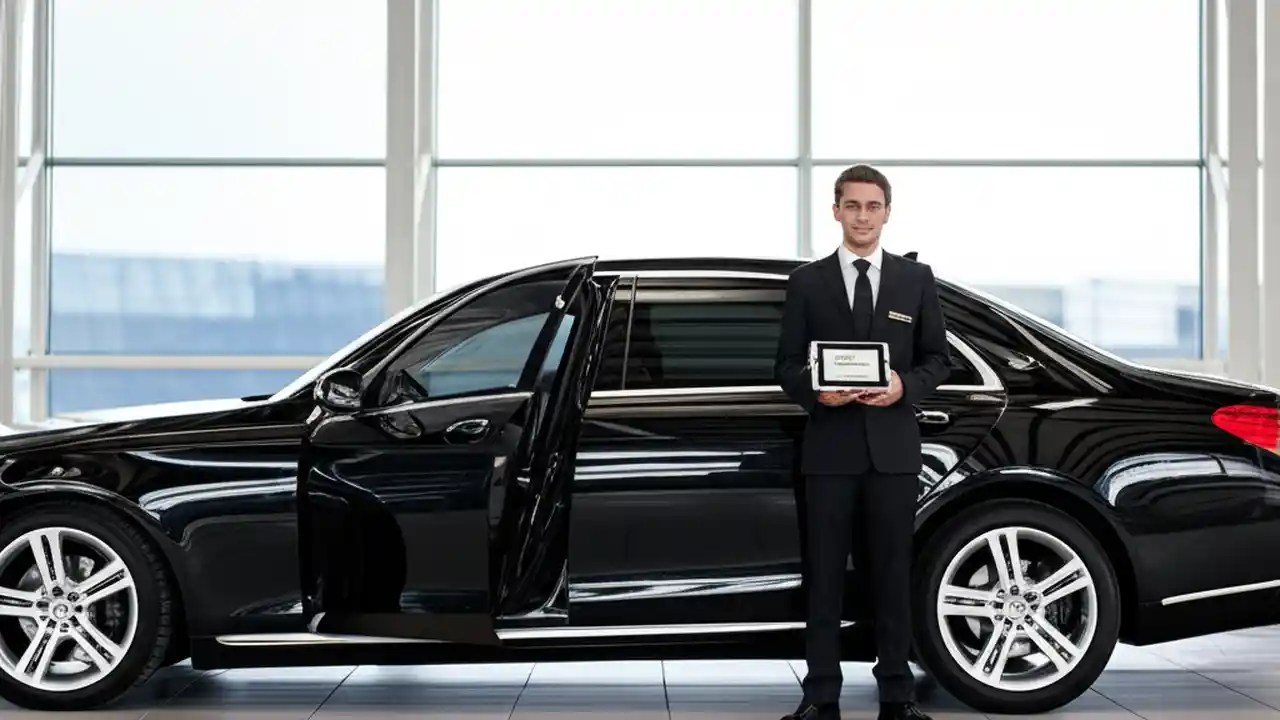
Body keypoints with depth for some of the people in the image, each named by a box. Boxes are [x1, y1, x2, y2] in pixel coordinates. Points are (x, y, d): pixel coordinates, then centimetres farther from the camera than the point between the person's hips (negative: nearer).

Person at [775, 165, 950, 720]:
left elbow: (938, 358, 9)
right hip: (829, 445, 0)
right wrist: (815, 391, -15)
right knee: (824, 571, 2)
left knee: (892, 570, 5)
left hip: (892, 445, 1)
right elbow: (787, 365, 5)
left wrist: (905, 385, -11)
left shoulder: (916, 279, 8)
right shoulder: (807, 282, 6)